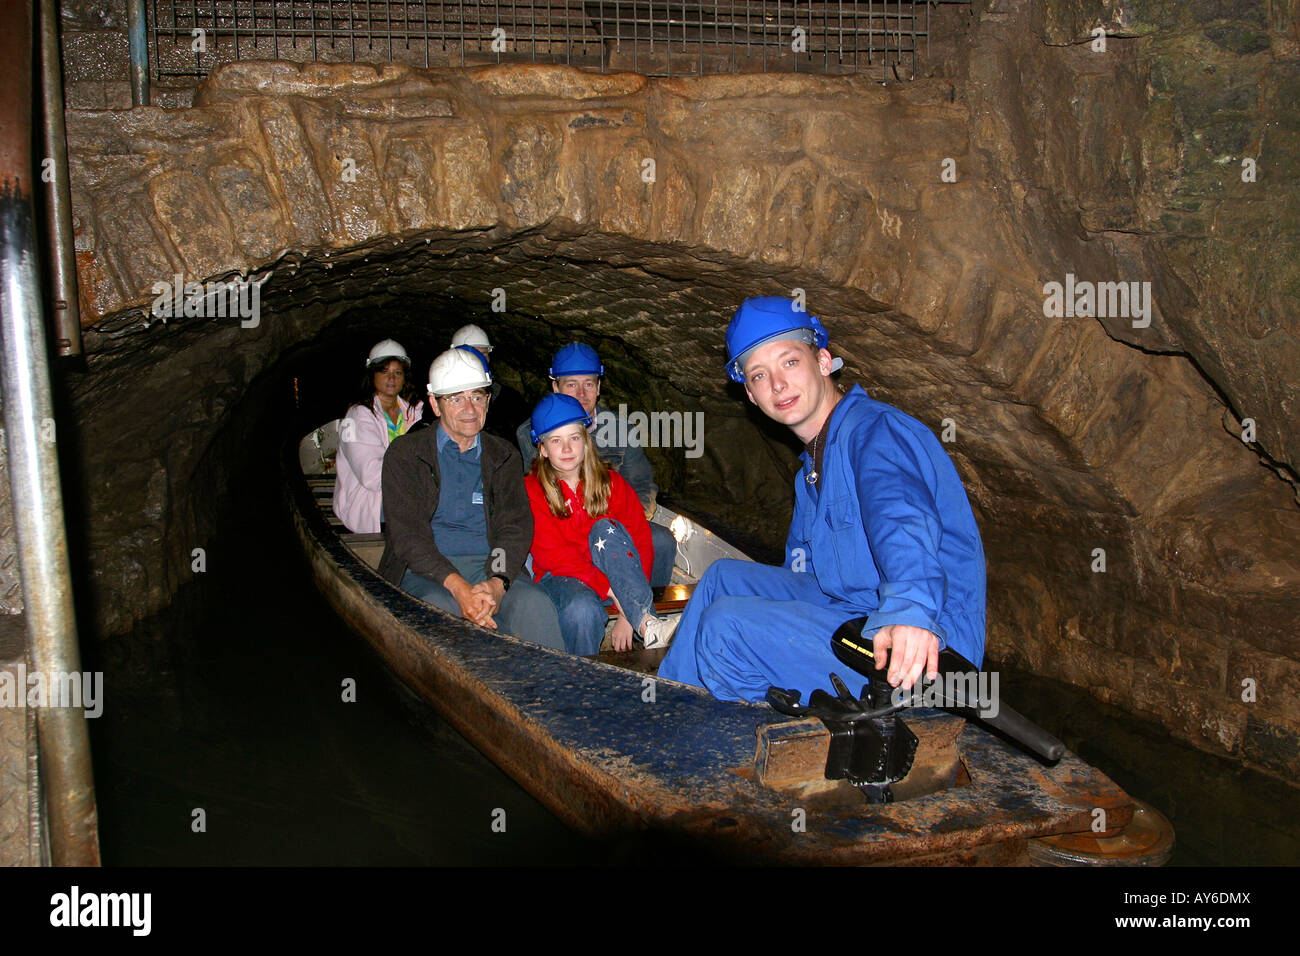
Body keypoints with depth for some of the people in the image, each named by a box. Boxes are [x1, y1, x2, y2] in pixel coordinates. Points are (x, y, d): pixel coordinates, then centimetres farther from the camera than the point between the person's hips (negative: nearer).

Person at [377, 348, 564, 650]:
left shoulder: (503, 455, 17)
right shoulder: (404, 453, 7)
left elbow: (516, 524, 4)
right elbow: (406, 532, -5)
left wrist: (496, 583, -19)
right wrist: (457, 586, -22)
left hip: (490, 567, 2)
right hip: (423, 570, -2)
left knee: (535, 604, -30)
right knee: (442, 610, -37)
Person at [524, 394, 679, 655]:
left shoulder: (611, 482, 4)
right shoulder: (531, 491, -4)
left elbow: (641, 540, -3)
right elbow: (552, 555, -13)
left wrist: (629, 614, -17)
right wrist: (611, 592, -24)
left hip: (610, 575, 3)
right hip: (560, 578, -3)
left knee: (606, 528, -29)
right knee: (583, 608, -39)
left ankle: (646, 624, -42)